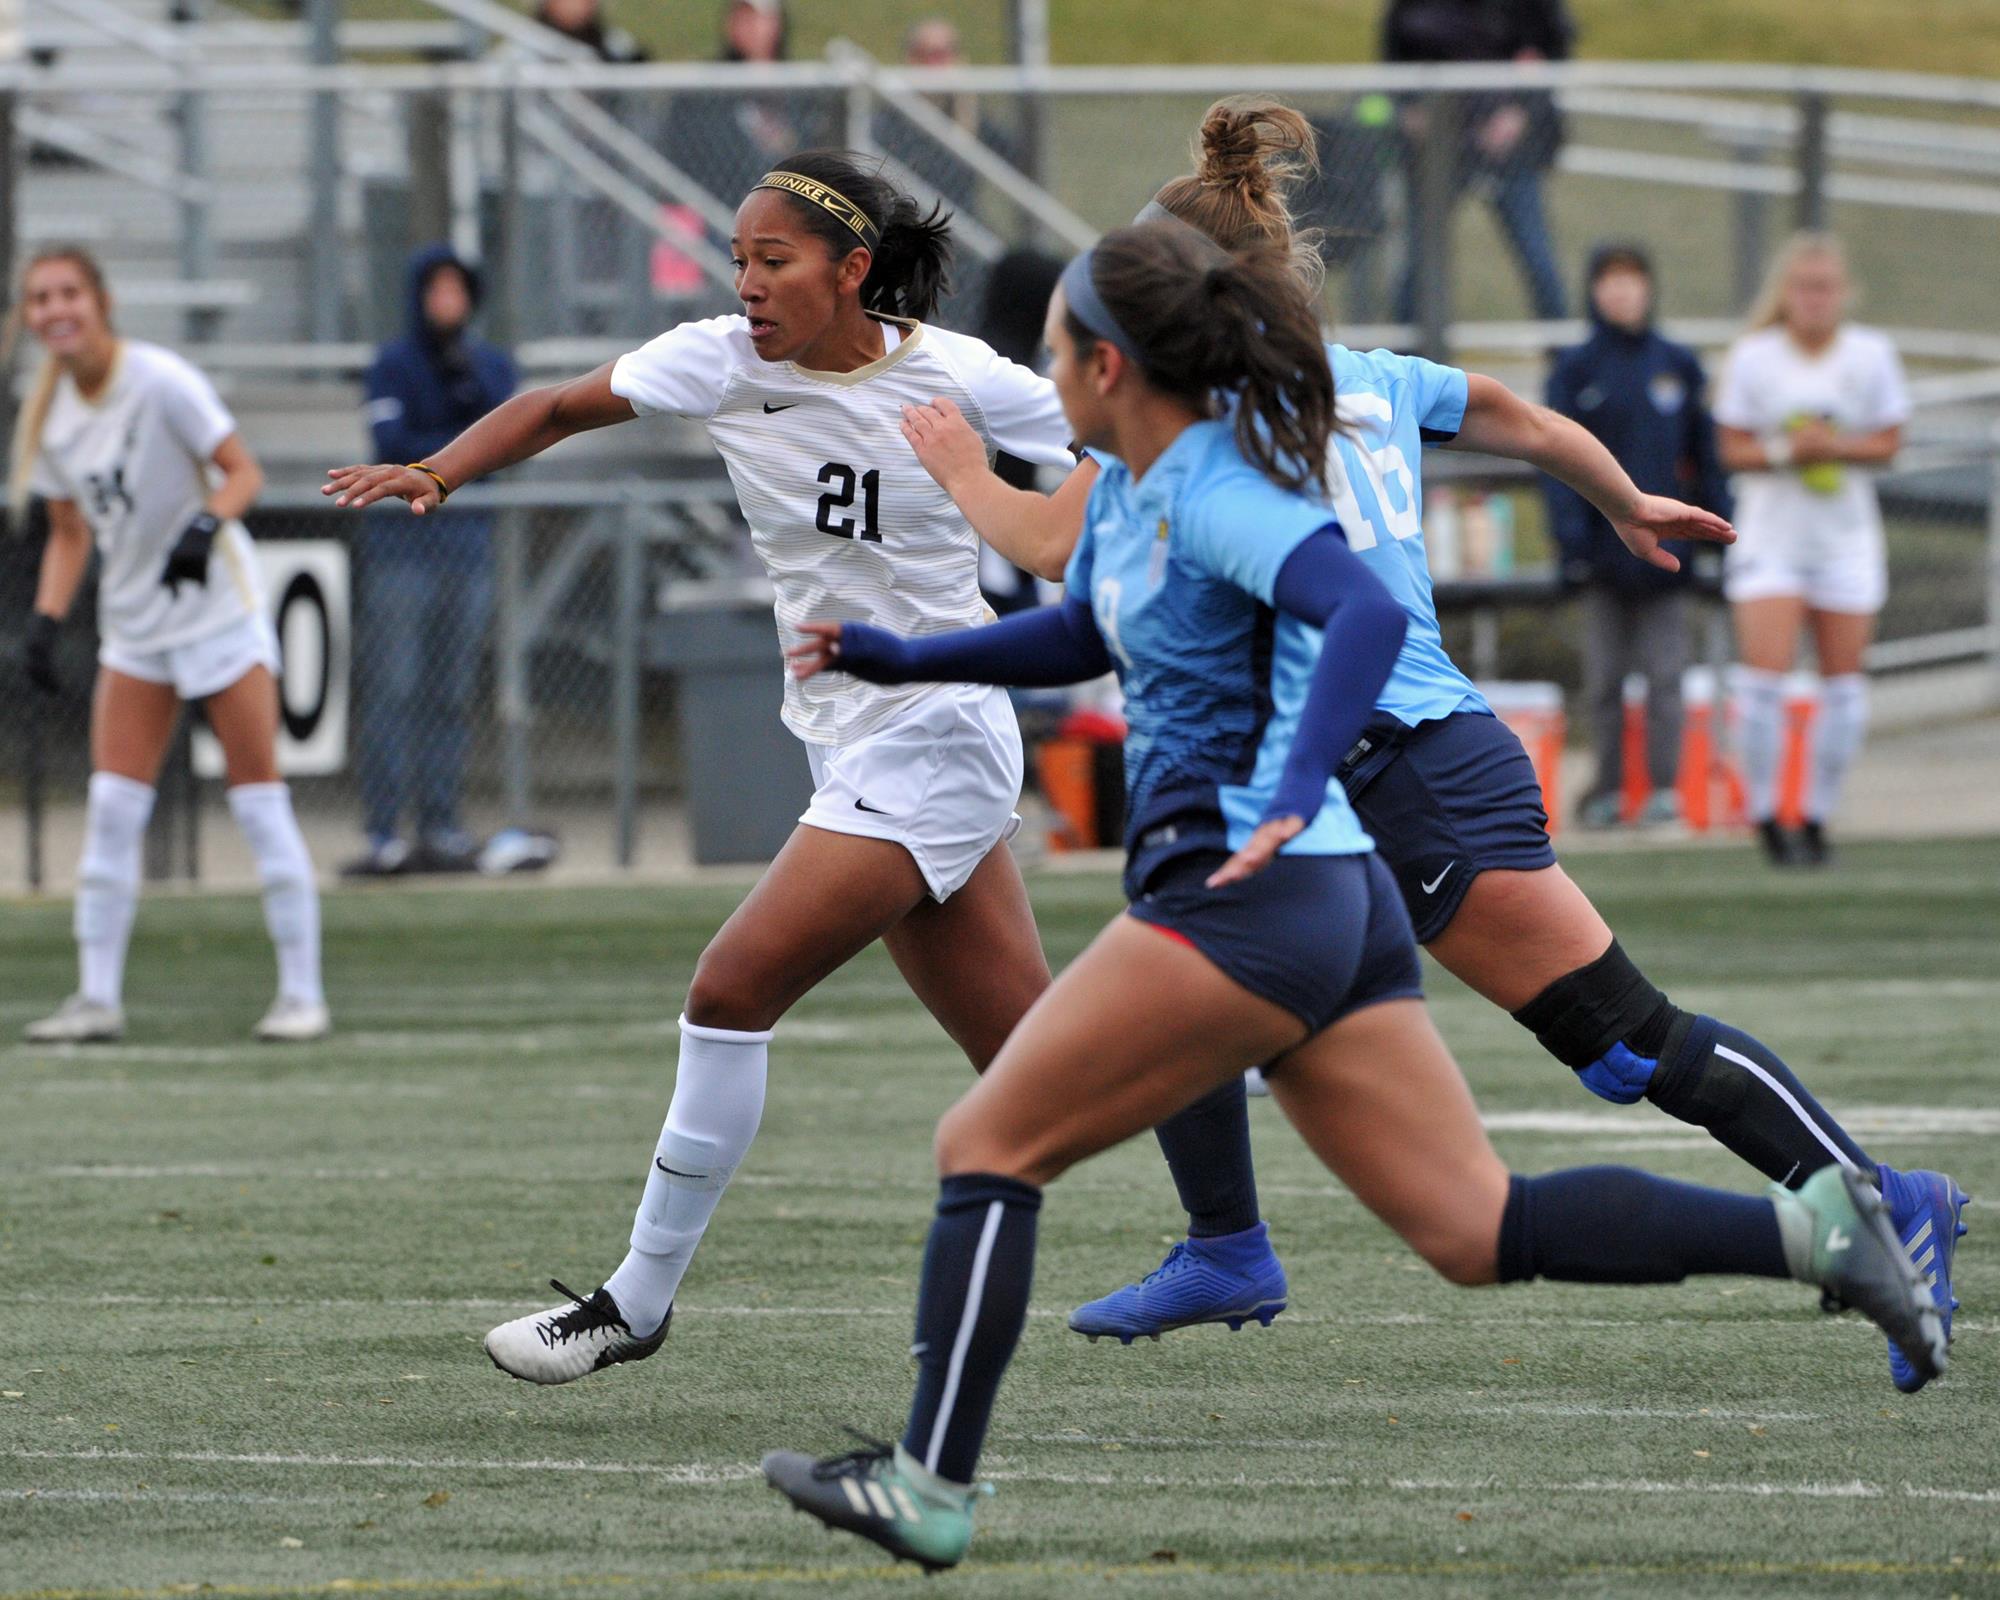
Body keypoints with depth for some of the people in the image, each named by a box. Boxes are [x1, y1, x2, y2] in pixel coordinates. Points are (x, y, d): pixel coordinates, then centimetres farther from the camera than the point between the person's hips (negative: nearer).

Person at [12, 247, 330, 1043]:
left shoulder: (160, 382, -15)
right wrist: (45, 618, 0)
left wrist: (206, 525, -32)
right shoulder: (47, 416, 3)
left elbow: (243, 472, -13)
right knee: (111, 807, -1)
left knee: (258, 800, -4)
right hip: (133, 624, 6)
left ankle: (302, 993, 2)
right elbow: (70, 531, 12)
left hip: (219, 610, -6)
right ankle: (99, 997, 5)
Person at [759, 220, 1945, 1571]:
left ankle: (930, 1485, -3)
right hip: (1341, 911, 10)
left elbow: (1368, 614, -29)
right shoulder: (1126, 491, 15)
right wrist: (898, 659, 29)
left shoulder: (1216, 494, -13)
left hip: (1244, 897, -10)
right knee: (1480, 1231, 2)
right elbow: (1080, 637, 35)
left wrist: (1291, 801, -37)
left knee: (986, 1149, -2)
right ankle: (1807, 1230, -7)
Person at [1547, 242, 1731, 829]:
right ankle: (1608, 787, 8)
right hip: (1604, 541, 0)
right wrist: (1570, 533, -13)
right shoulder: (1575, 370, 4)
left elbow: (1707, 454, 11)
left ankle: (1664, 786, 0)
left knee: (1664, 671, -2)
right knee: (1604, 676, 3)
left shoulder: (1679, 366, 8)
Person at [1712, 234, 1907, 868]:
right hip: (1770, 533, -2)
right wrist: (1783, 451, -20)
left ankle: (1817, 817, 14)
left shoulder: (1871, 355, 0)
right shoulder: (1753, 357, -3)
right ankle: (1764, 816, -1)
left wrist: (1836, 447, -17)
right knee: (1764, 674, -13)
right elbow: (1731, 447, -1)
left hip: (1847, 537, 2)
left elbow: (1887, 444, 2)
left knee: (1844, 685, 1)